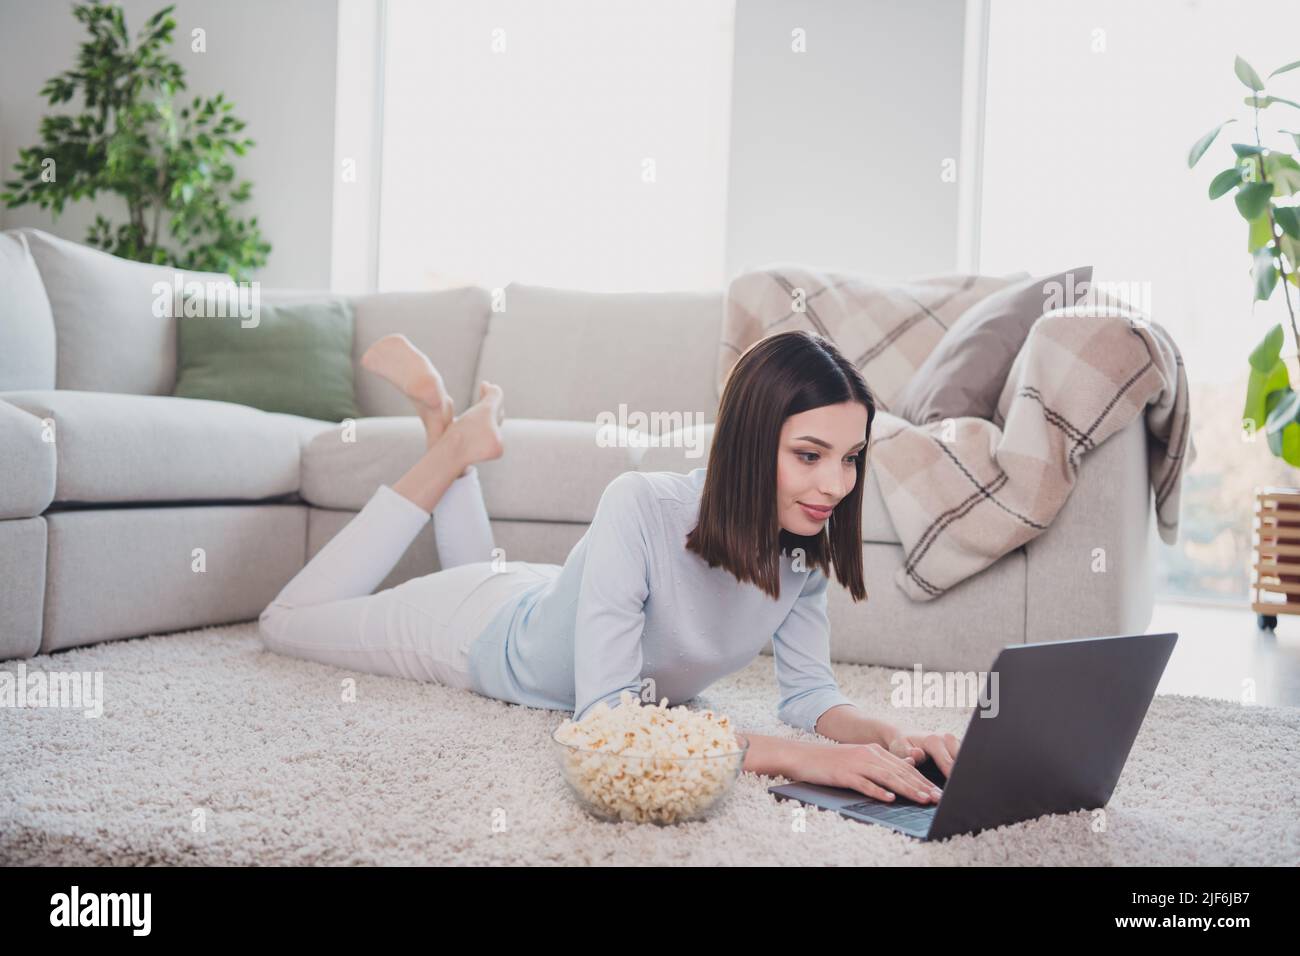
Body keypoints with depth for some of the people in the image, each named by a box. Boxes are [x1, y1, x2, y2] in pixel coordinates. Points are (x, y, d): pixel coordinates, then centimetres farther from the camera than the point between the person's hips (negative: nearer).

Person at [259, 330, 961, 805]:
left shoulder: (809, 543, -27)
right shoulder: (640, 509, -44)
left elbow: (808, 693, -18)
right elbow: (603, 720, -47)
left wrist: (889, 736, -40)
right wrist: (797, 757, -56)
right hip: (496, 630, -5)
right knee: (285, 621, 19)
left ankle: (450, 421, 40)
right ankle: (455, 445, 18)